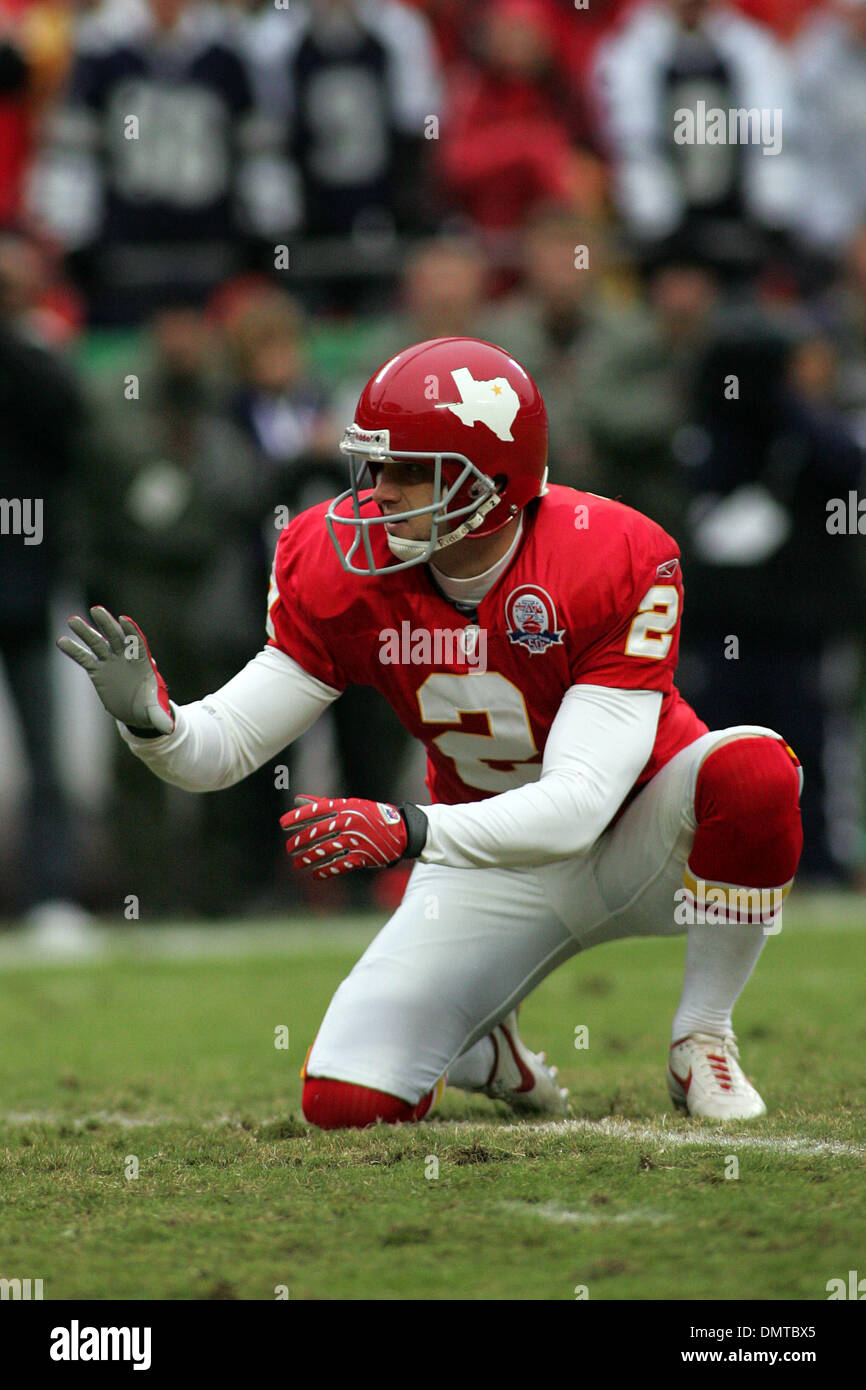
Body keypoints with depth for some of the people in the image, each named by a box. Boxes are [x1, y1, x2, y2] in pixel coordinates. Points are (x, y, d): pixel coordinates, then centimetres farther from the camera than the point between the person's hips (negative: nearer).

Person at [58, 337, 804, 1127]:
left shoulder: (615, 564, -27)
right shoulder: (342, 568, -15)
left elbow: (581, 804, -33)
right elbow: (222, 748, -11)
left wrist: (408, 831, -46)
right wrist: (150, 719, -36)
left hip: (636, 846, -2)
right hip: (497, 863, 2)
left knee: (755, 769, -36)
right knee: (347, 1102, -18)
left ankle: (702, 1044, -11)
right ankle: (478, 1046, 20)